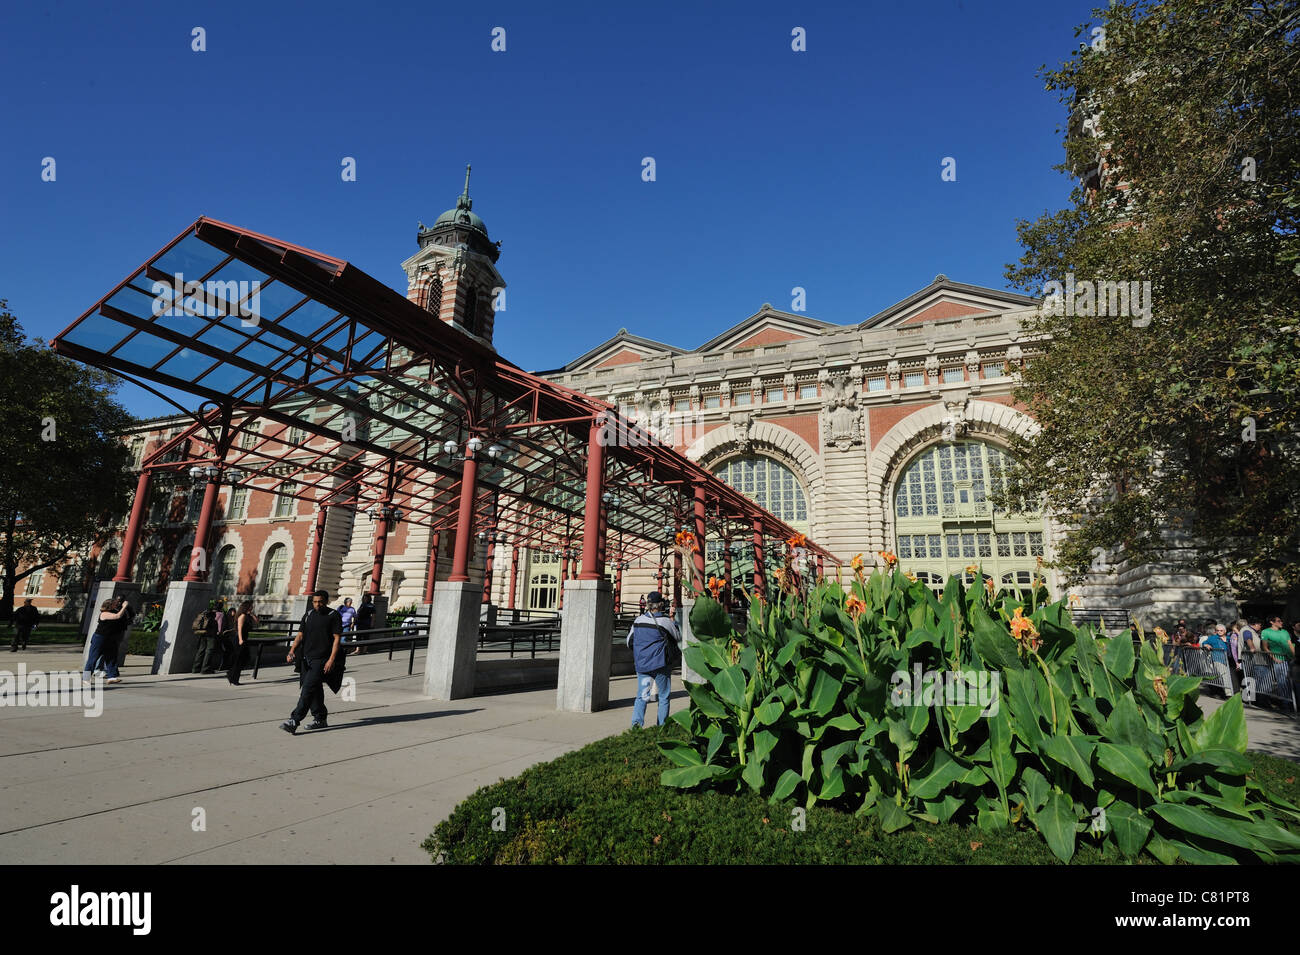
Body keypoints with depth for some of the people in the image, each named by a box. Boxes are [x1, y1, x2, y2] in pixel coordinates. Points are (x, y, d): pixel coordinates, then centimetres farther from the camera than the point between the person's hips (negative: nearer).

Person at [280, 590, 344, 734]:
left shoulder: (334, 616, -4)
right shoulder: (308, 615, 12)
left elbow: (337, 638, -7)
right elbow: (300, 635, 11)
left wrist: (331, 659, -15)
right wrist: (291, 651, -7)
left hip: (321, 660, -6)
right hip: (307, 659, 6)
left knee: (308, 689, -13)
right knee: (315, 690, 11)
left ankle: (294, 721, -14)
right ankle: (321, 720, 23)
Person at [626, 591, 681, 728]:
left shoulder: (638, 620, 3)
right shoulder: (665, 621, -10)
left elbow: (629, 641, 12)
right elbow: (678, 639, 5)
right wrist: (674, 624, 19)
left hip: (641, 664, 3)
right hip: (660, 665, -3)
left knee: (641, 696, 8)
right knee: (664, 697, 10)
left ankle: (637, 721, -13)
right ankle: (662, 726, 12)